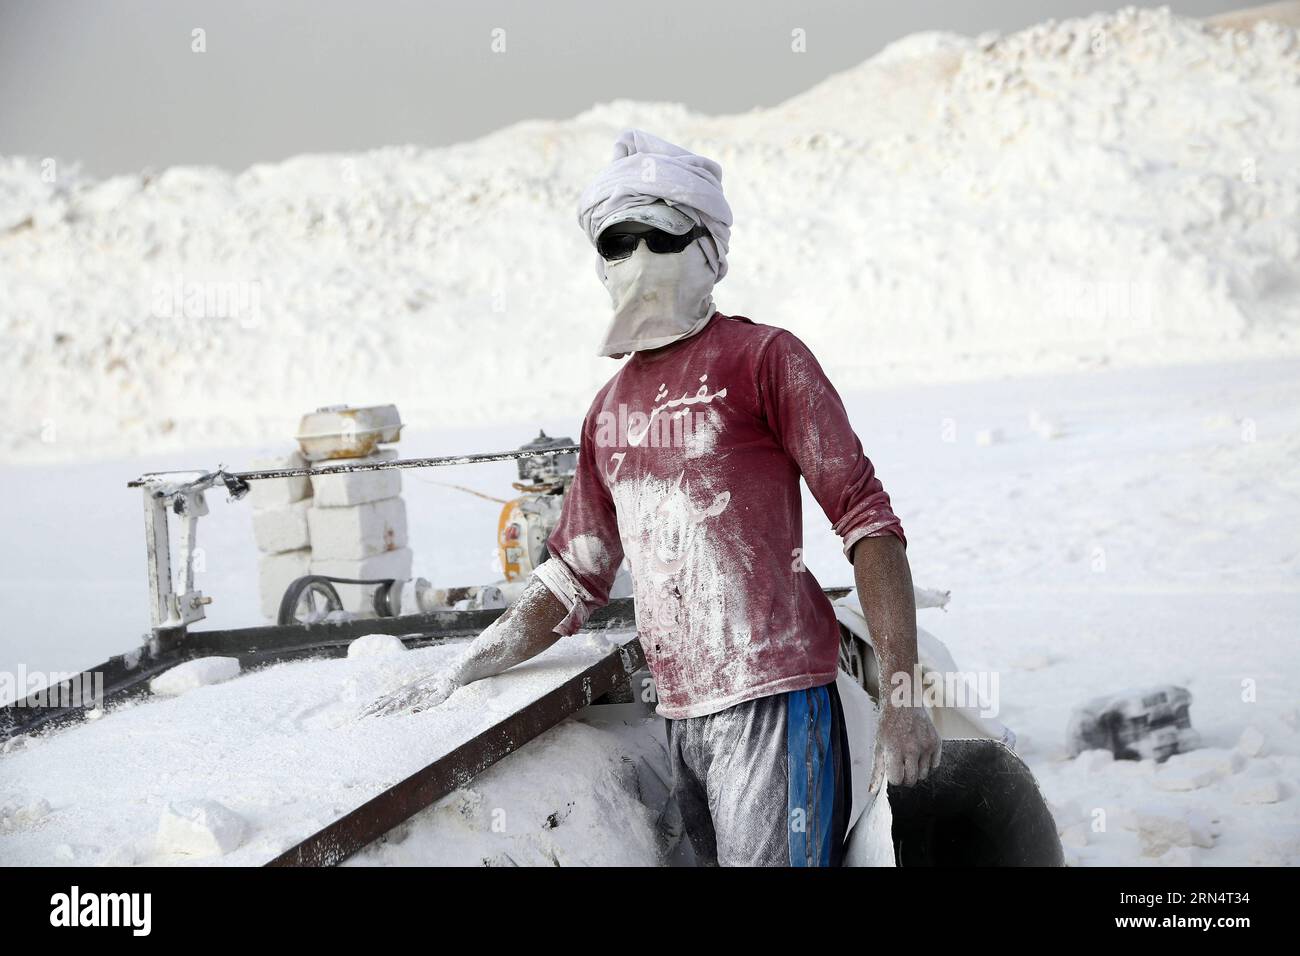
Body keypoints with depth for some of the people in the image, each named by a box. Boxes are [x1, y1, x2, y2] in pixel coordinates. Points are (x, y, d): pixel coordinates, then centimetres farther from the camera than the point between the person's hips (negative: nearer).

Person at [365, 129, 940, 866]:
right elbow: (575, 577, 24)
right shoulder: (610, 407, 17)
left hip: (773, 701, -5)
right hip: (681, 715, 6)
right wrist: (459, 675, 17)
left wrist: (903, 698, -13)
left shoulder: (763, 359, -2)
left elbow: (867, 521, -6)